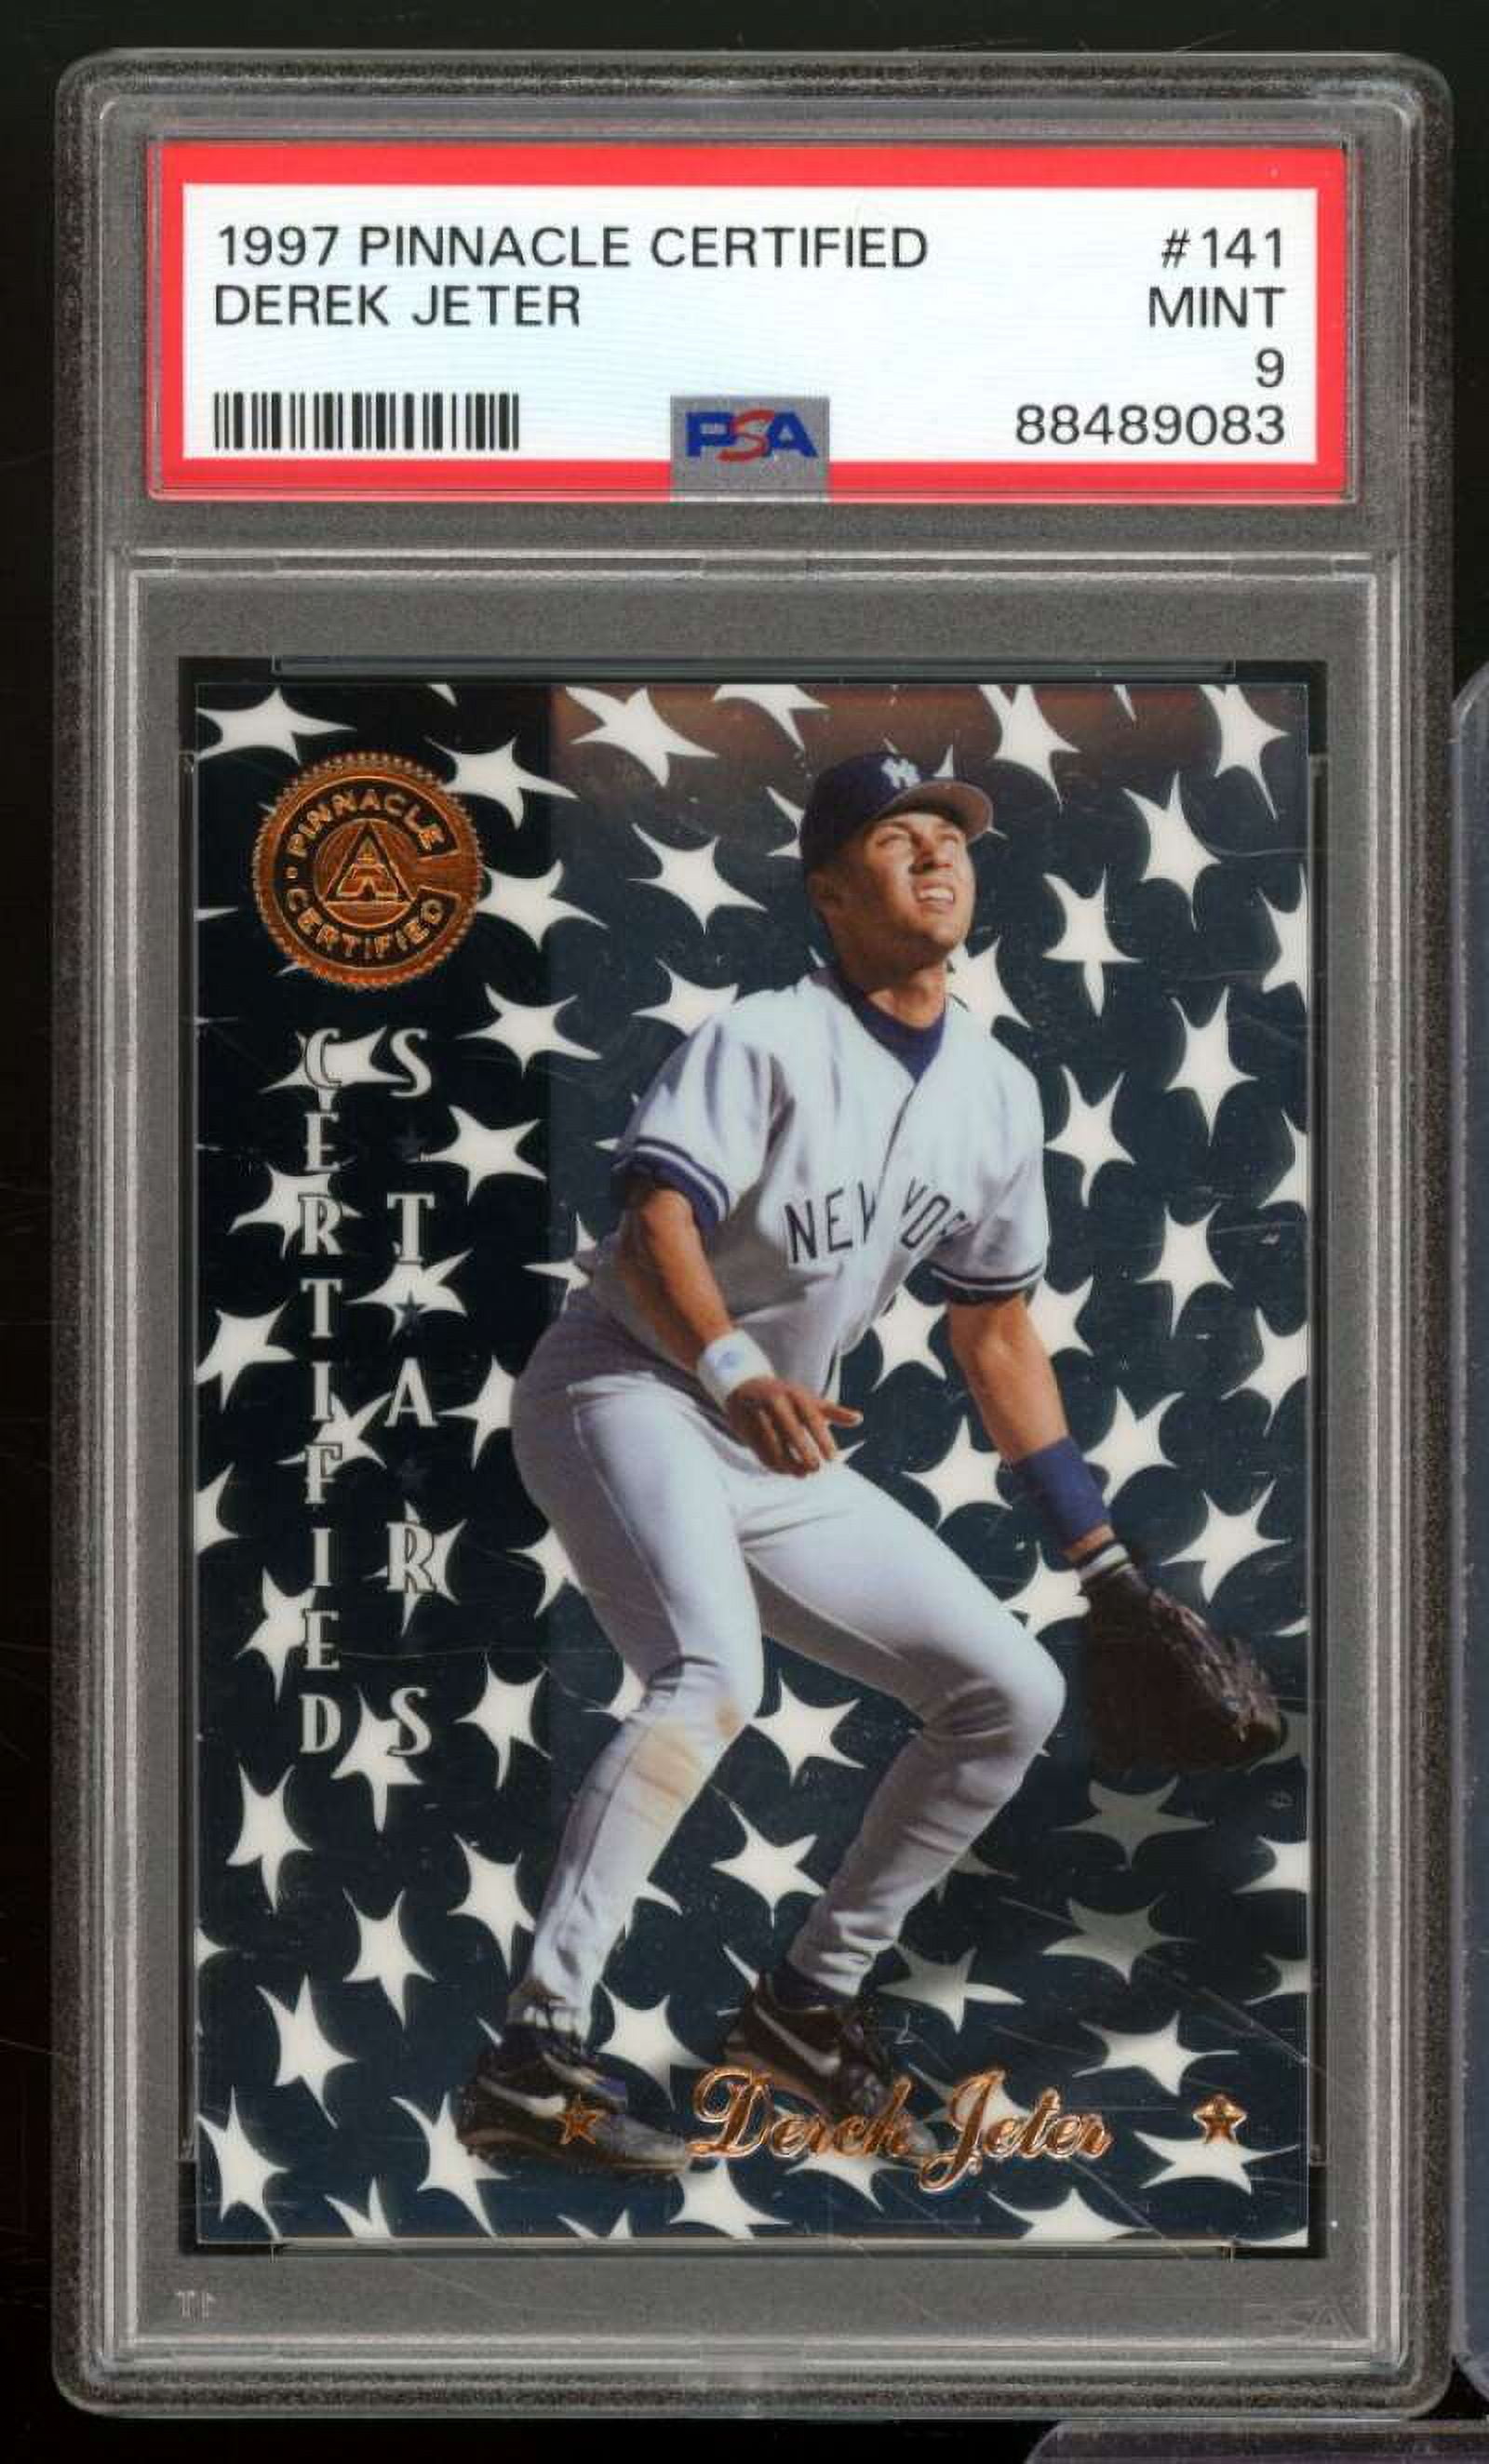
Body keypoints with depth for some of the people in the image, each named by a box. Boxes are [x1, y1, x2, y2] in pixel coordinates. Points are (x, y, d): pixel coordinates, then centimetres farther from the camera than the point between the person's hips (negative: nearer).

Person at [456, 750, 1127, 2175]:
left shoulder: (998, 1093, 9)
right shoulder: (764, 1041, -12)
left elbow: (993, 1328, 15)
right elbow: (655, 1229, -28)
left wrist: (1101, 1558, 14)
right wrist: (735, 1375, -49)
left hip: (781, 1462, 8)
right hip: (627, 1397, -8)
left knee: (1012, 1693, 5)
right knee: (711, 1677, -33)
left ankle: (807, 2006, 15)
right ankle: (534, 2062, -33)